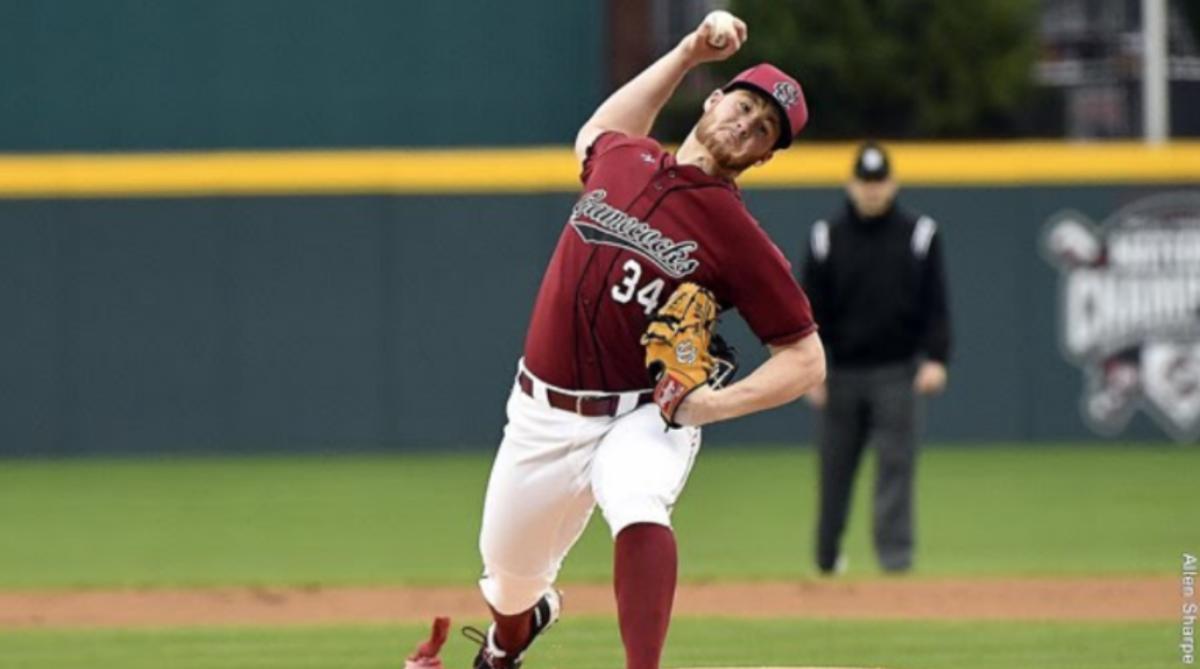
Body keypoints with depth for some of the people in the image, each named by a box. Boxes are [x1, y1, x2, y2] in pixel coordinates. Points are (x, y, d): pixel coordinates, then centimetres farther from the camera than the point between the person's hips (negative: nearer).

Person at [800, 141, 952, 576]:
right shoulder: (827, 238, 4)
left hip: (896, 372, -1)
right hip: (843, 372, 1)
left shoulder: (919, 235, 3)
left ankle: (895, 552, -11)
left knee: (896, 462, -9)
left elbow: (935, 305, 1)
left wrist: (935, 359, -10)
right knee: (836, 466, 8)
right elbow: (812, 310, 5)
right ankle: (827, 555, 22)